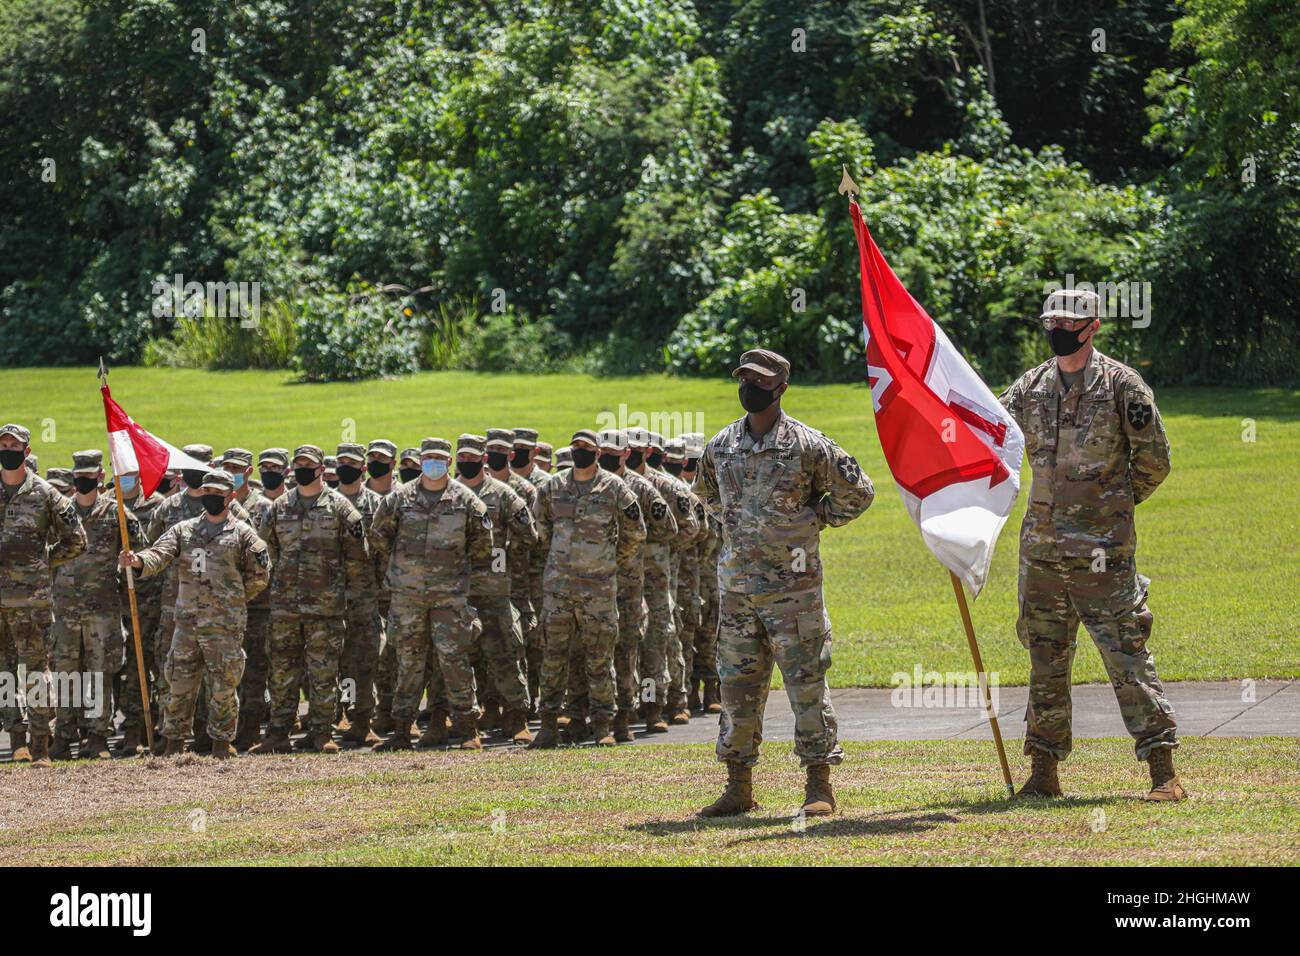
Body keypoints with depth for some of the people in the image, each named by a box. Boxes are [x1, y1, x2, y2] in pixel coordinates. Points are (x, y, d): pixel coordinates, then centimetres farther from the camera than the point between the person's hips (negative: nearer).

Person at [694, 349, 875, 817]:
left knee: (807, 685, -3)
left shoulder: (807, 445, -7)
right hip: (736, 587, 5)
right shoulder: (719, 447, 8)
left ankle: (819, 787, 1)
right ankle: (739, 787, 14)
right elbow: (707, 492, 29)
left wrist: (811, 522, 0)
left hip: (793, 586, -5)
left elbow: (857, 492, 0)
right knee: (738, 687, 7)